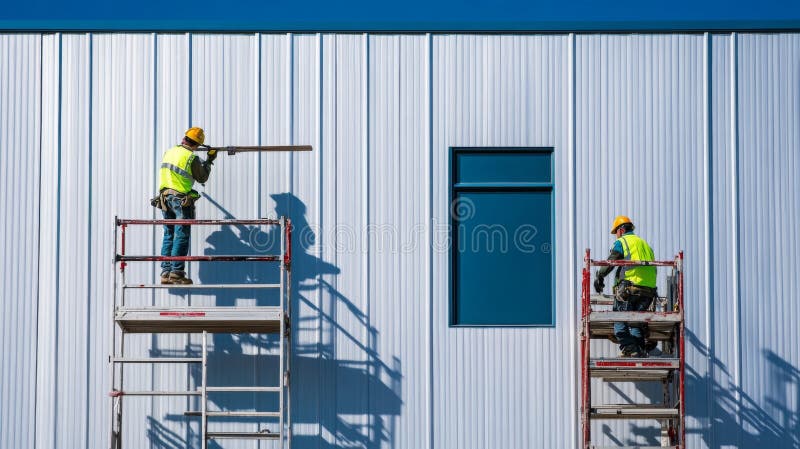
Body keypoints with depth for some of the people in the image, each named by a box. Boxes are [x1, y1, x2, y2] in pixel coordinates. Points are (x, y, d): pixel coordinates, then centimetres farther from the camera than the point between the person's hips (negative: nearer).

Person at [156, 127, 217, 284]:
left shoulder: (169, 152, 7)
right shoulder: (192, 157, -12)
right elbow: (202, 178, 0)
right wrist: (209, 161, 14)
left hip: (165, 198, 7)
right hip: (181, 199, -6)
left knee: (169, 235, 10)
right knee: (181, 236, -3)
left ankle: (166, 272, 10)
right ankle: (176, 273, -6)